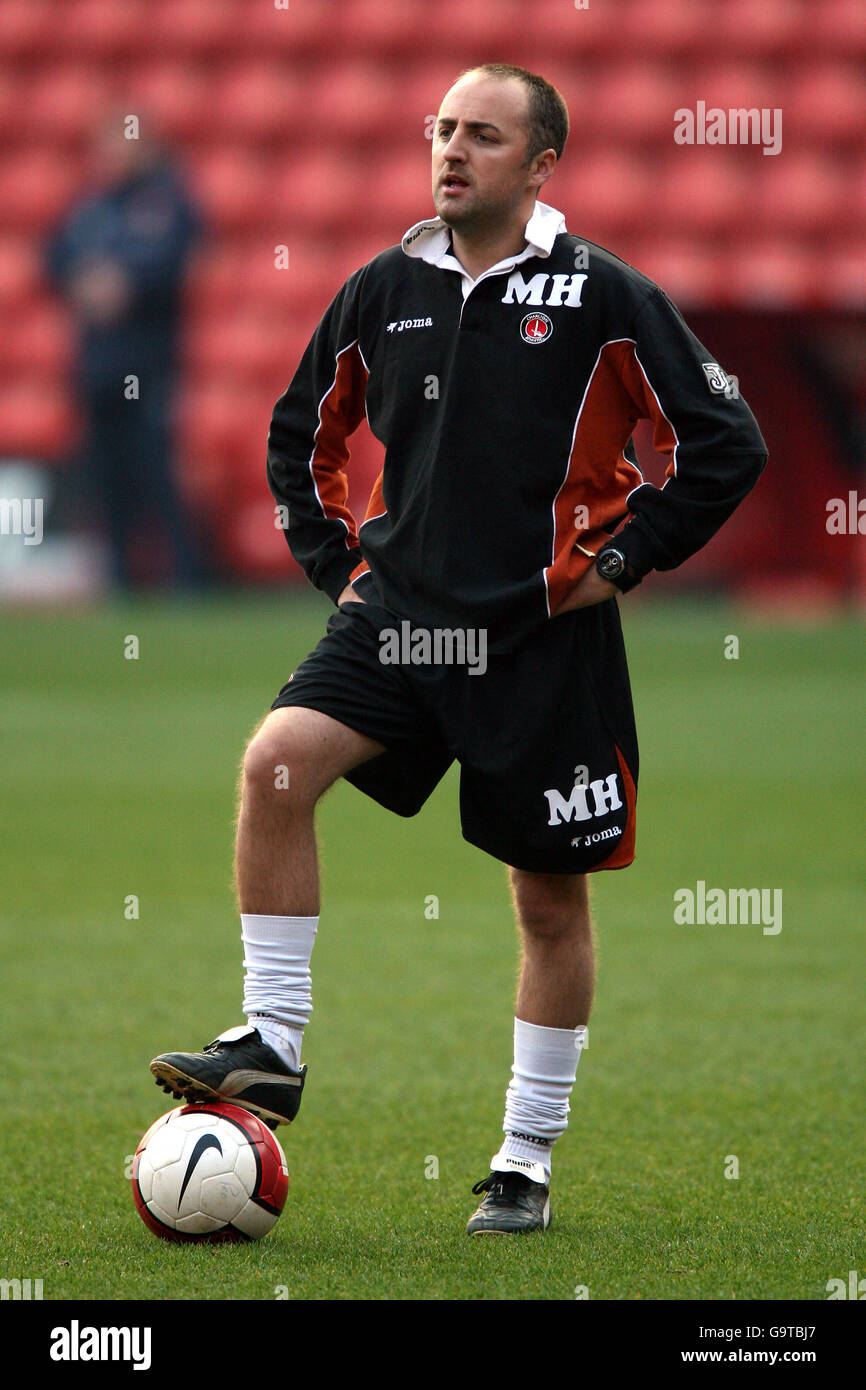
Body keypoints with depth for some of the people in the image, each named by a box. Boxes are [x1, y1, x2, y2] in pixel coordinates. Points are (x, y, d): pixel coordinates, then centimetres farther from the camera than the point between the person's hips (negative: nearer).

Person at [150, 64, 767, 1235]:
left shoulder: (600, 296, -6)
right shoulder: (382, 292, 6)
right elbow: (301, 433, 22)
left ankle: (527, 1164, 17)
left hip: (545, 641, -3)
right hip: (400, 615, 3)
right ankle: (272, 1047, -15)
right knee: (277, 762, -23)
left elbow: (727, 445, -3)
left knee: (551, 899, 5)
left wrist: (623, 558, -6)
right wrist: (335, 558, 11)